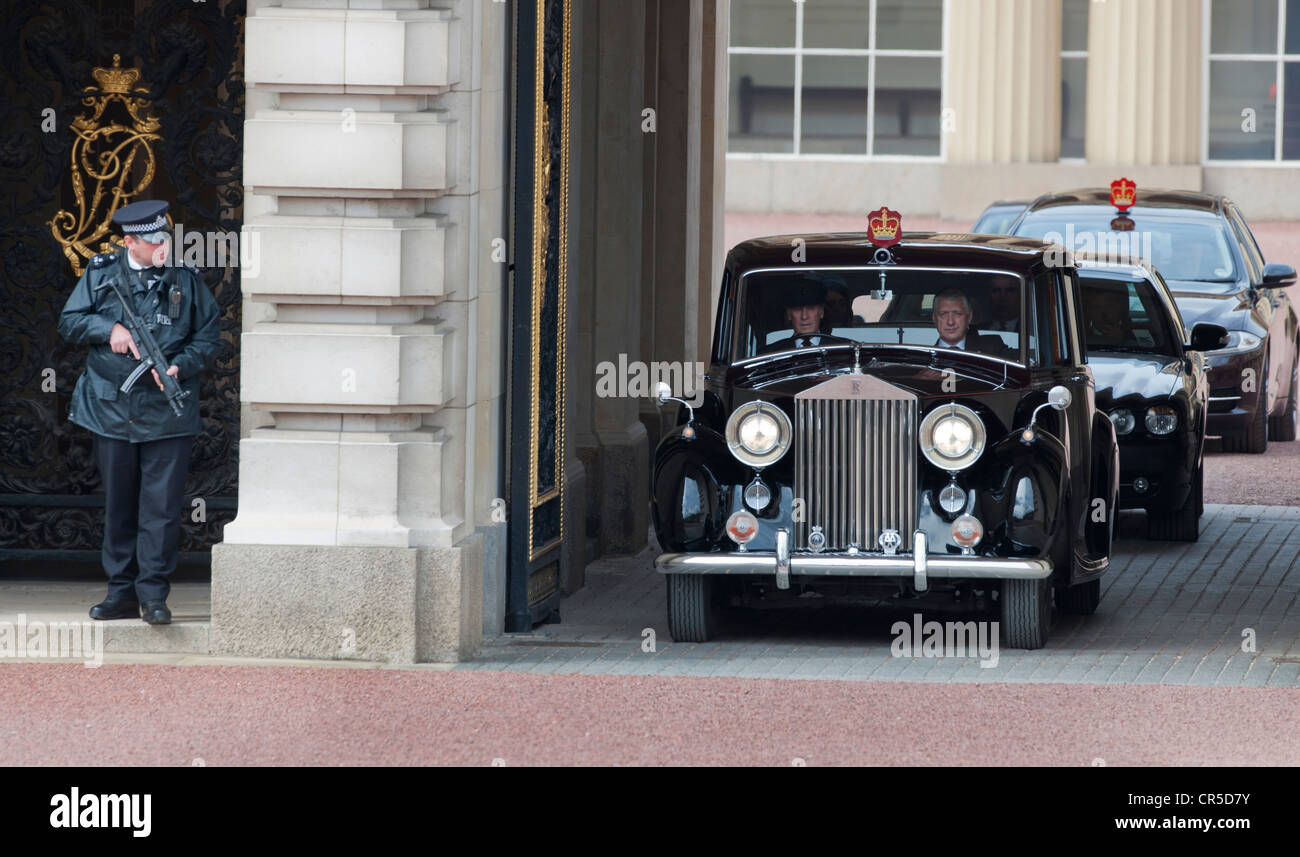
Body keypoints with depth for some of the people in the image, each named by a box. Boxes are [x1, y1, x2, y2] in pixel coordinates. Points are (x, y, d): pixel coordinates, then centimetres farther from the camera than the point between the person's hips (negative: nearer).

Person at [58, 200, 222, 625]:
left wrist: (180, 366, -12)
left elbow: (208, 337, 5)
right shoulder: (102, 273, 5)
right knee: (118, 506, 8)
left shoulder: (186, 280, 3)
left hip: (167, 411, -1)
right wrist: (109, 328, -11)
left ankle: (153, 594, -1)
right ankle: (121, 593, 17)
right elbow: (69, 322, 7)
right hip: (111, 410, 1)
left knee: (161, 506, -6)